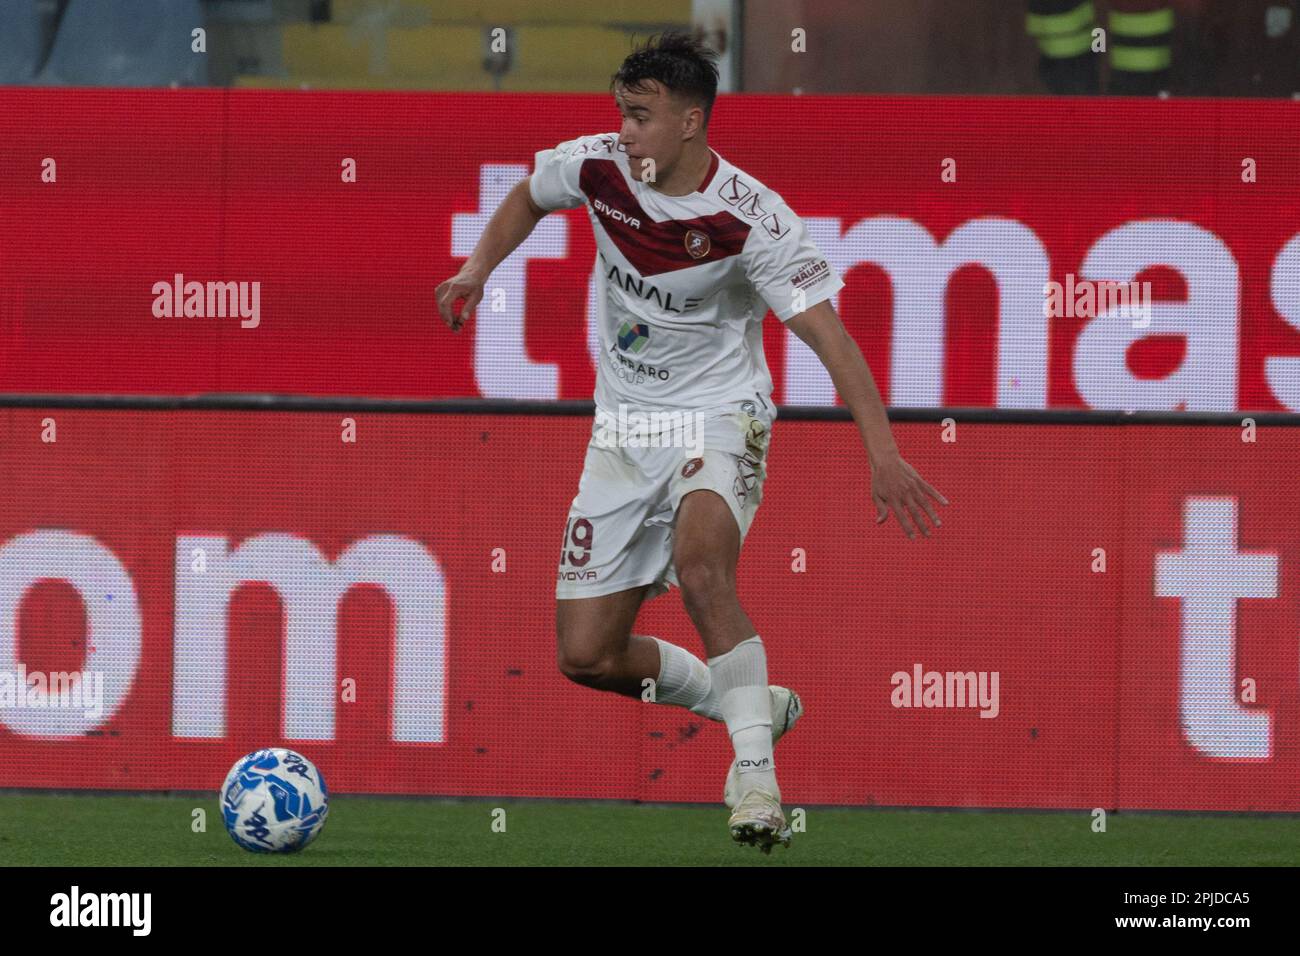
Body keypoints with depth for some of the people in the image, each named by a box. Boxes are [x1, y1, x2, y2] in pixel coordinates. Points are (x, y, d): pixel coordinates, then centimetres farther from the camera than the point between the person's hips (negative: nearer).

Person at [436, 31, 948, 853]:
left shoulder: (751, 218, -21)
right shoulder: (597, 167, -8)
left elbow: (828, 333, -26)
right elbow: (529, 198, 17)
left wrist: (882, 454, -36)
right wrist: (477, 271, 0)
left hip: (718, 416, -5)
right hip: (625, 427, 5)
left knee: (701, 562, -38)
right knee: (587, 655, 0)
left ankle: (755, 771, -30)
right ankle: (752, 705, 25)